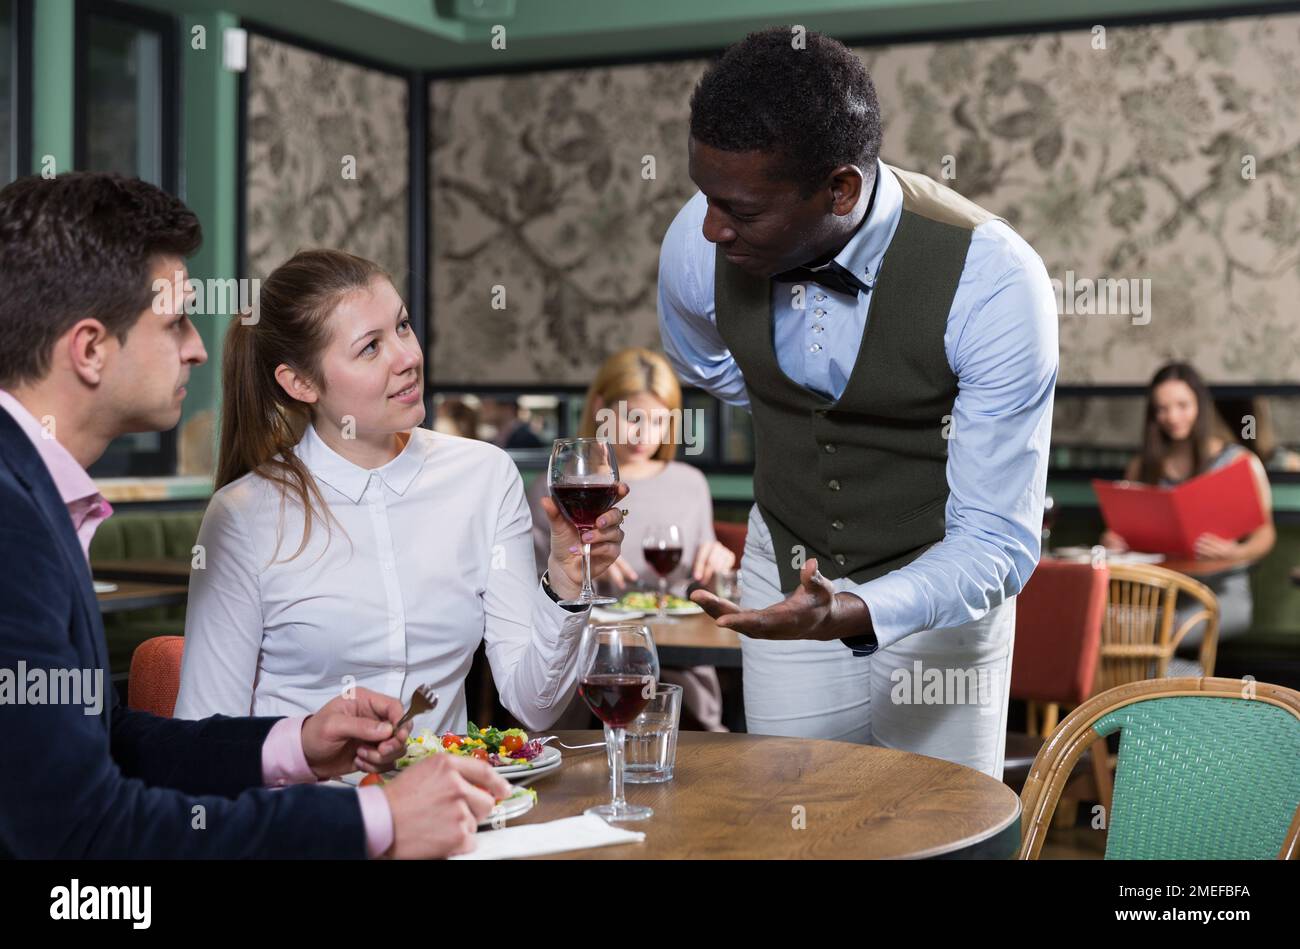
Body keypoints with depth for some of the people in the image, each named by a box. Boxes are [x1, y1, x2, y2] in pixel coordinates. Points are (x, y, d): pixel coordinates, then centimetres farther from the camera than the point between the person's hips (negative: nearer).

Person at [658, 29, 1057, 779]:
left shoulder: (995, 286, -29)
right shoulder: (696, 247, -18)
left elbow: (997, 546, -27)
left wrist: (851, 615, -43)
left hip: (937, 579, -3)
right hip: (786, 566, 3)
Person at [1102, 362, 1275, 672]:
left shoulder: (1241, 464, 4)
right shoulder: (1142, 467, 14)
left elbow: (1265, 533, 3)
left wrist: (1235, 553, -18)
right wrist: (1113, 541, -5)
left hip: (1222, 591, -3)